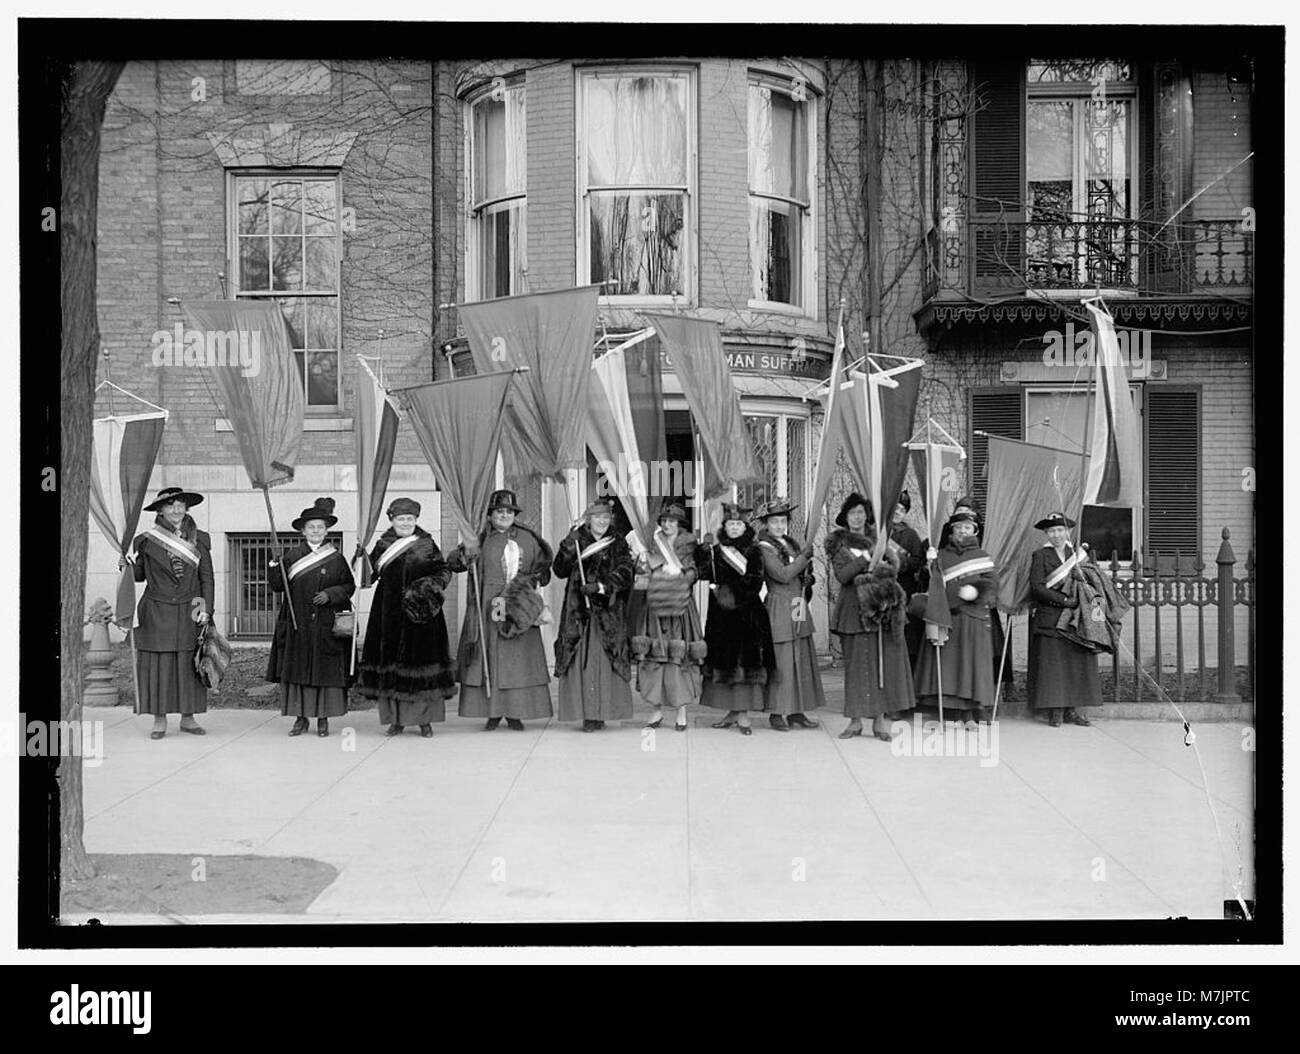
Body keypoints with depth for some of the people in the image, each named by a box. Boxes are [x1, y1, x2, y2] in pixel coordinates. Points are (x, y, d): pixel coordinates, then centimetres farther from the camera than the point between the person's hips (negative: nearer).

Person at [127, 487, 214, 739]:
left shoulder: (198, 539, 5)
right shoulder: (147, 540, 2)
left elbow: (207, 577, 5)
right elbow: (139, 576, 9)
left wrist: (206, 609, -4)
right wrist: (130, 563, -12)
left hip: (188, 614, 1)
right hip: (157, 614, -1)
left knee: (189, 664, 3)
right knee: (157, 664, -1)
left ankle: (188, 718, 11)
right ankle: (159, 720, 7)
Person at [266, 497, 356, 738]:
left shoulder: (336, 559, 4)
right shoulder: (291, 556, 6)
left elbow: (349, 586, 5)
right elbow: (277, 585, 4)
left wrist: (330, 594, -11)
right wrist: (274, 565, -13)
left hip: (326, 626, -1)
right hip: (297, 625, 1)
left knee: (326, 670, 0)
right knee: (297, 668, 1)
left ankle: (323, 718, 10)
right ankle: (301, 718, 10)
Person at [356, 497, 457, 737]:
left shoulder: (426, 545, 2)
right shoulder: (383, 545, 9)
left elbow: (444, 572, 1)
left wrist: (423, 588, -13)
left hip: (419, 614, -3)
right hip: (389, 614, 3)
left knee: (420, 660, -2)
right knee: (390, 665, 3)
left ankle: (425, 719, 5)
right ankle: (396, 719, 11)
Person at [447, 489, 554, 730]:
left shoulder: (527, 539, 9)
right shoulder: (482, 540, 3)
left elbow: (541, 565, 19)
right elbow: (452, 564, 0)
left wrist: (528, 584, 3)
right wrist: (465, 552, -19)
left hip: (519, 607, 2)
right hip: (488, 606, -1)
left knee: (519, 658, 1)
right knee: (489, 657, -2)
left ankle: (515, 712, 8)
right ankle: (493, 712, 5)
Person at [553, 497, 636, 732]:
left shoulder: (618, 545, 9)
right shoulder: (576, 540, 10)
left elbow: (625, 574, -4)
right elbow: (559, 570, 0)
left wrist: (600, 586, -17)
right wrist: (568, 550, -17)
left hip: (608, 613, 0)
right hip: (578, 610, 0)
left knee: (604, 659, -9)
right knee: (580, 659, -7)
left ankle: (600, 712, -5)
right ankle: (586, 712, -5)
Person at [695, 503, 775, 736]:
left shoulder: (753, 551, 0)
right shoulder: (716, 550, 11)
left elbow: (755, 584, -8)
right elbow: (702, 572, -2)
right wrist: (703, 551, -15)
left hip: (746, 613, -4)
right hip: (720, 615, 4)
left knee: (745, 662, -6)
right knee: (724, 662, 6)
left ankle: (743, 715, -3)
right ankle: (732, 712, 16)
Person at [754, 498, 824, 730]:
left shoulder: (793, 544, 13)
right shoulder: (764, 548, -8)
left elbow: (805, 573, 23)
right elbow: (783, 575, -18)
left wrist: (808, 580, 1)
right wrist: (804, 556, -13)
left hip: (800, 609, 8)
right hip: (780, 609, -7)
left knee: (803, 660, 9)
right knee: (781, 662, -4)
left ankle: (797, 711, 17)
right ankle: (776, 713, 5)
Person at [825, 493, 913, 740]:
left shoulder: (878, 538, 12)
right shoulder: (838, 543, 6)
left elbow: (894, 567, 4)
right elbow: (842, 575, -7)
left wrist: (875, 568, -14)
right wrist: (867, 560, -14)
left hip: (883, 608, 2)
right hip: (854, 608, -2)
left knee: (884, 662, -2)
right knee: (856, 664, -1)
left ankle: (880, 718, 1)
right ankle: (855, 720, 2)